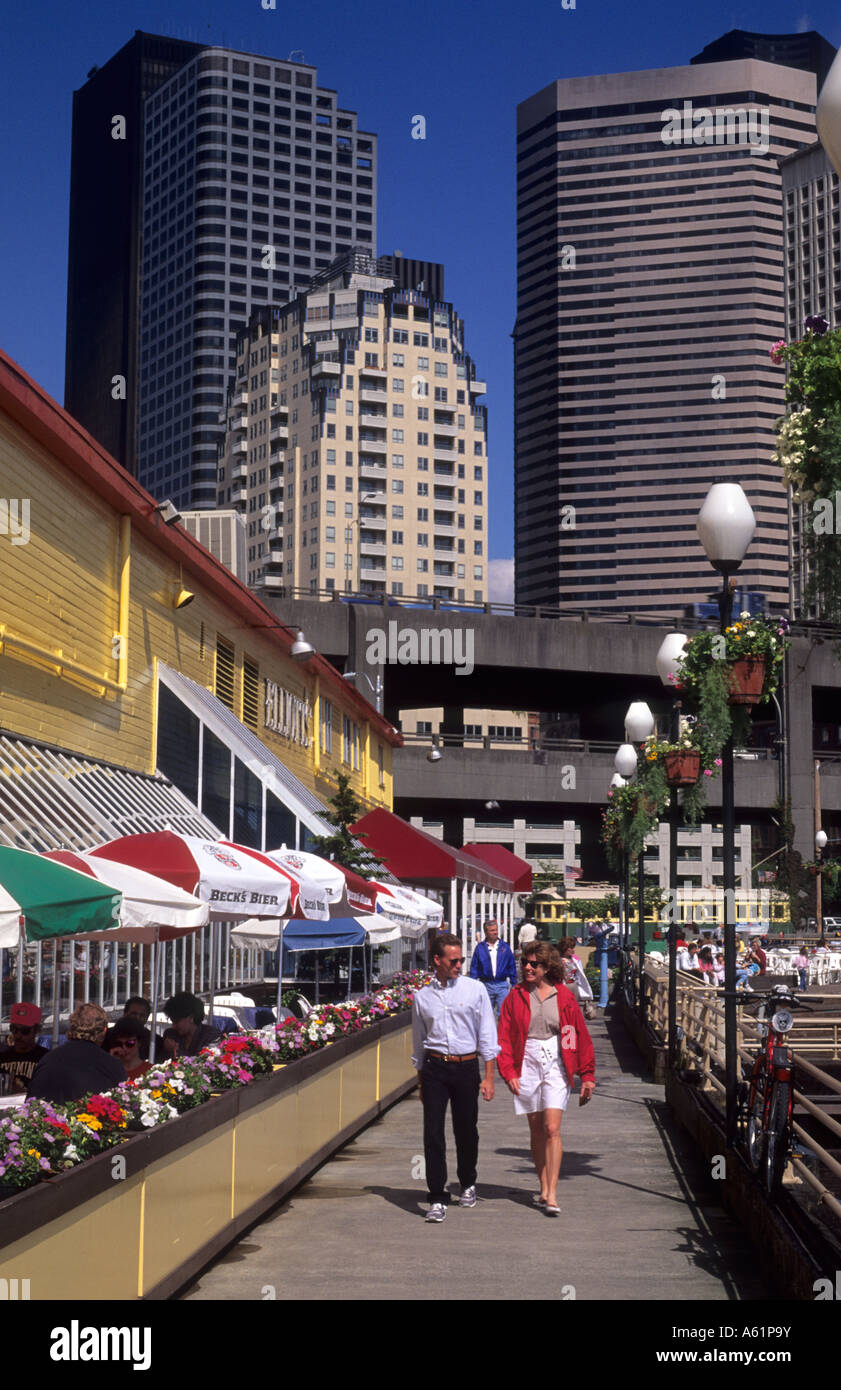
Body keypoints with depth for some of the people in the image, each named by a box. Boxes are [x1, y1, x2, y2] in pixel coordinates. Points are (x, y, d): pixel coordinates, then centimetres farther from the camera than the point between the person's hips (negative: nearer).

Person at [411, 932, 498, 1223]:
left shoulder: (475, 989, 1)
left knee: (466, 1131, 10)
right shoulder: (422, 997, 5)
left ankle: (468, 1184, 34)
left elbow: (487, 1035, 3)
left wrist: (488, 1077, -1)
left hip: (466, 1067, 0)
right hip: (434, 1069, 1)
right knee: (433, 1133, -6)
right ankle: (438, 1199, -1)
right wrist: (420, 1082, 17)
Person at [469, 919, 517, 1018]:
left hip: (502, 985, 0)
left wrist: (514, 983, 8)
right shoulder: (480, 948, 2)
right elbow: (474, 968, 5)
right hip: (486, 986, 0)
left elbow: (512, 967, 10)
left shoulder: (505, 947, 5)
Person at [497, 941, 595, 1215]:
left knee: (552, 1129, -10)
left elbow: (580, 1036, 5)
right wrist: (508, 1072, -6)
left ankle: (552, 1195, -11)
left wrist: (587, 1075, 5)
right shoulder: (516, 997, 2)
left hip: (556, 1066, -2)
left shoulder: (564, 997, 0)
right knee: (536, 1130, 8)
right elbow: (504, 1037, 3)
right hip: (527, 1066, 2)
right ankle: (543, 1188, 21)